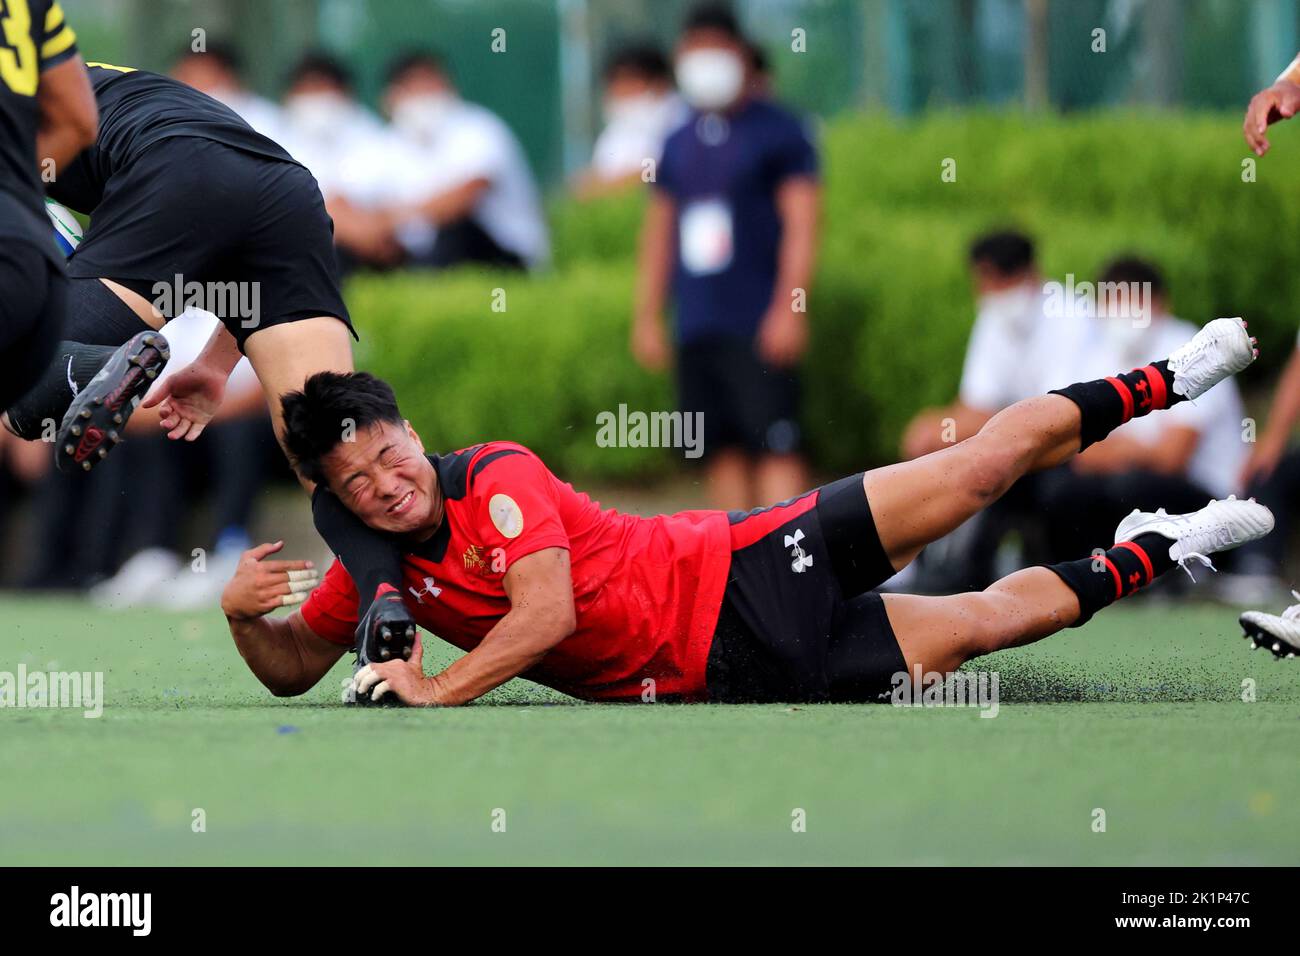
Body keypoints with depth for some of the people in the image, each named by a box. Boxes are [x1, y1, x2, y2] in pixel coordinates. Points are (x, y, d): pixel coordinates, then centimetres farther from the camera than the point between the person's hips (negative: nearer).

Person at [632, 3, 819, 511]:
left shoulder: (777, 131, -1)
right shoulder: (678, 144, 17)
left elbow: (801, 224, -7)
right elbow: (659, 230, 22)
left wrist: (789, 307, -15)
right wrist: (647, 314, 16)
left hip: (760, 329, -6)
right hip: (696, 329, 6)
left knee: (775, 444, -14)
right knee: (722, 449, 4)